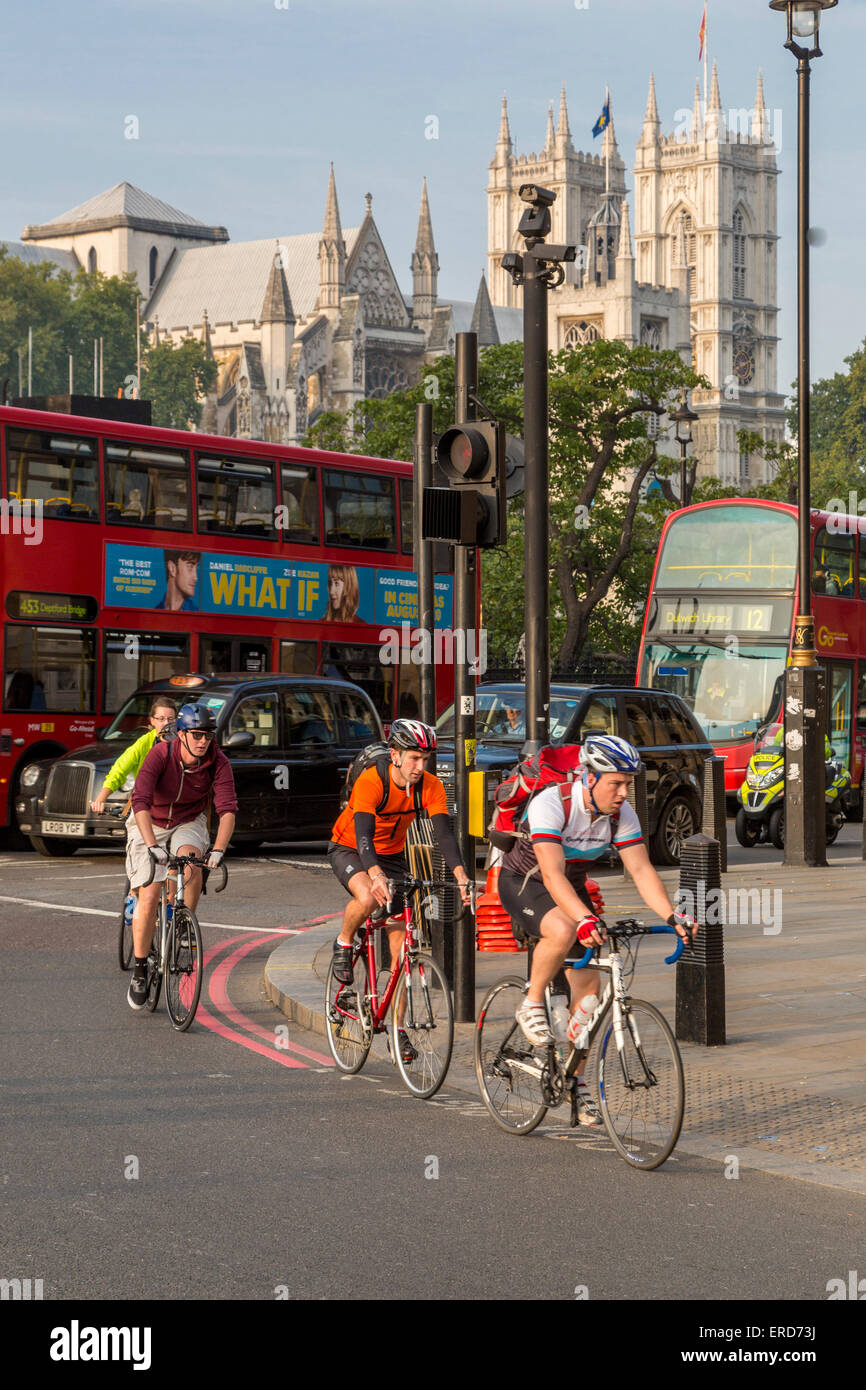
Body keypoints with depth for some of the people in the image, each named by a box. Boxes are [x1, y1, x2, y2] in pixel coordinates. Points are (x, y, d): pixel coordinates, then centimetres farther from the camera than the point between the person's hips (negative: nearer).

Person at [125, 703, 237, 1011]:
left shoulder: (218, 762, -21)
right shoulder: (160, 755, -27)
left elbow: (227, 809, -28)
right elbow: (140, 801, -37)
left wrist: (218, 849, -44)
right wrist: (153, 846, -49)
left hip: (188, 824, 1)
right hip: (150, 826, -1)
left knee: (190, 859, -33)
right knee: (149, 898, -13)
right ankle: (140, 970, 3)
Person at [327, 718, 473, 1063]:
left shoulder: (430, 786, -18)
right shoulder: (370, 781, -30)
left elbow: (444, 832, -25)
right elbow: (363, 834, -39)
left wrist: (461, 876, -42)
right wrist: (376, 875, -57)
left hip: (391, 855, 4)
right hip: (348, 850, -4)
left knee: (400, 940, -4)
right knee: (368, 898, -38)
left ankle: (398, 1028, 3)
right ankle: (344, 944, -4)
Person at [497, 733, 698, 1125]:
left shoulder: (621, 814, -16)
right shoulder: (551, 804, -32)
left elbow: (642, 871, -19)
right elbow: (552, 874, -41)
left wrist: (671, 915, -35)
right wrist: (585, 919, -55)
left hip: (571, 887, 6)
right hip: (524, 881, -6)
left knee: (587, 983, -3)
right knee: (563, 931, -38)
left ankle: (577, 1083, 9)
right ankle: (532, 1005, -13)